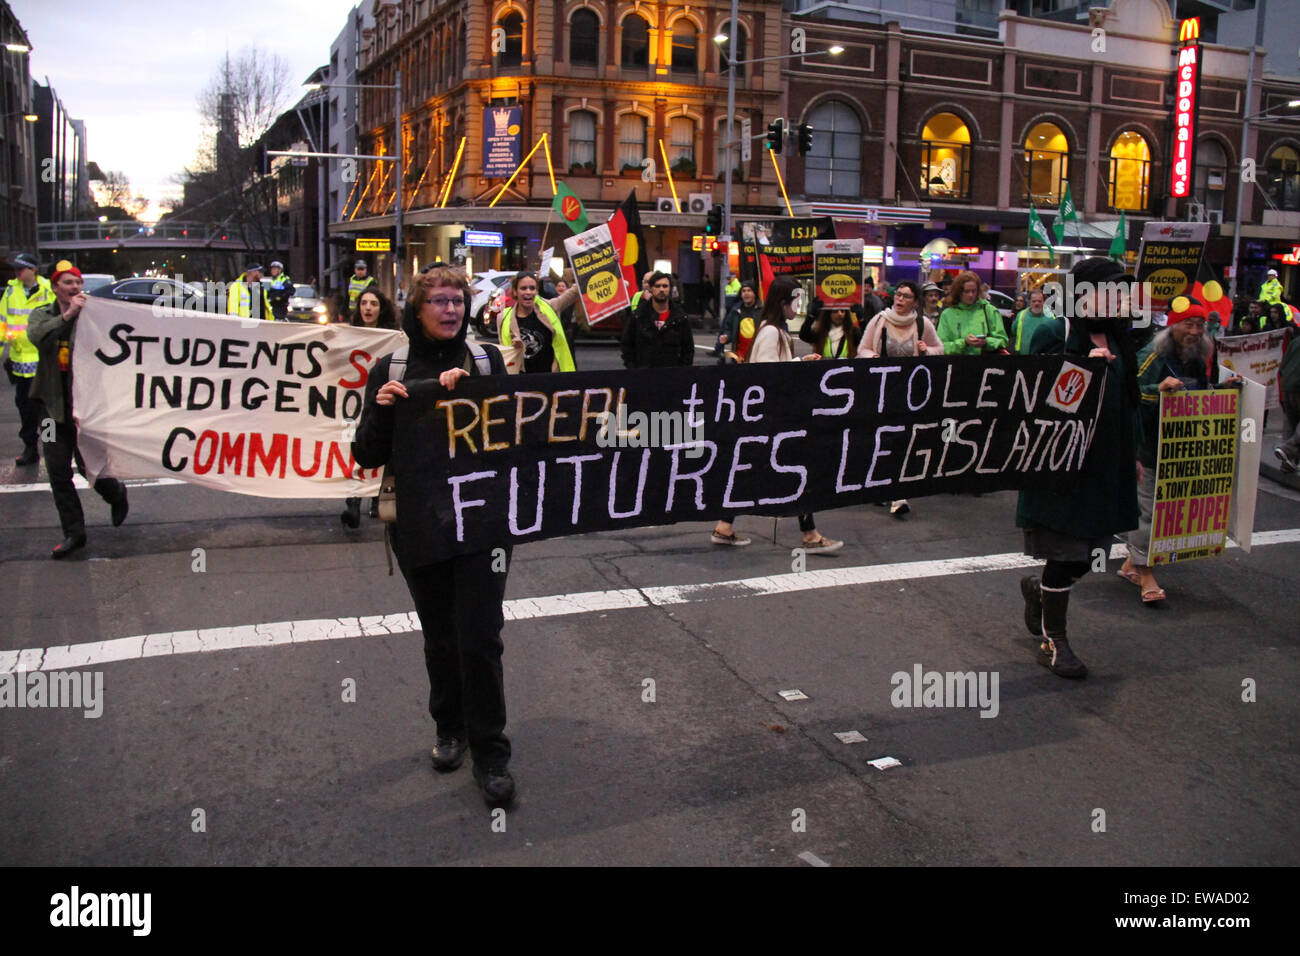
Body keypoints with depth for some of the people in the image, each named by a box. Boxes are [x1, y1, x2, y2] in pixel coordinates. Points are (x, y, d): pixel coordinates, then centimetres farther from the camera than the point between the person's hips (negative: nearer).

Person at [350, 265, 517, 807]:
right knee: (439, 636, 14)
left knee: (480, 636, -5)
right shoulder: (390, 370, 4)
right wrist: (381, 411, -16)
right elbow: (367, 456, 2)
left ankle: (489, 753, 9)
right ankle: (450, 728, 36)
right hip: (419, 528, 1)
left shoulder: (487, 361, 3)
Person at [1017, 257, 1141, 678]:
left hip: (1105, 463, 7)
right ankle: (1053, 642, 13)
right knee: (1065, 551, -1)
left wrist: (1132, 456, 18)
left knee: (1093, 548, 12)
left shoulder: (1116, 337, 12)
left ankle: (1037, 588, 40)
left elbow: (1126, 400, 18)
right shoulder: (1053, 334, -9)